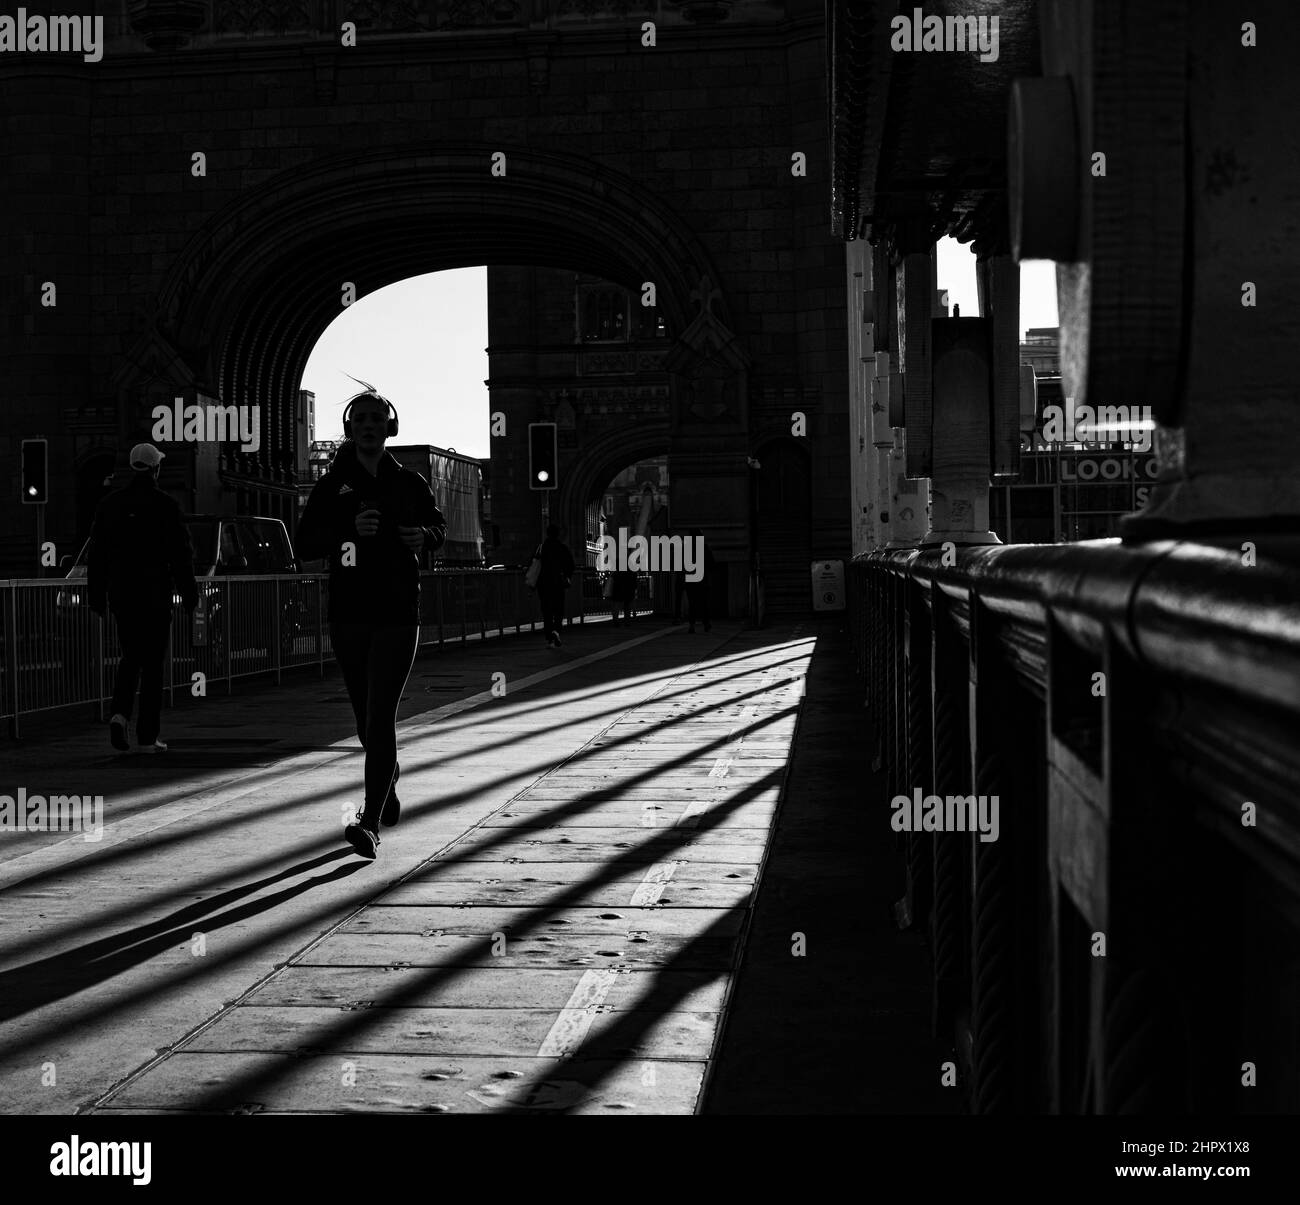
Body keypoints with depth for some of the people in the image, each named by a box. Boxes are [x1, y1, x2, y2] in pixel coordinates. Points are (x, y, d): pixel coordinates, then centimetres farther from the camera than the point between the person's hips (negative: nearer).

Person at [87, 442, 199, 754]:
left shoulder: (110, 504, 5)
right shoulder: (165, 505, -8)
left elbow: (96, 555, 8)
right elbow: (181, 555, -8)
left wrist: (96, 597, 14)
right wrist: (189, 594, 1)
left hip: (121, 594, 4)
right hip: (155, 595, -4)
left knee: (130, 657, 18)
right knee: (153, 664, 2)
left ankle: (120, 714, -5)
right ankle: (147, 737, 2)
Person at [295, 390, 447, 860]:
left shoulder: (409, 483, 6)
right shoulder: (333, 483, 4)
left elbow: (439, 526, 20)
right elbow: (304, 541, -4)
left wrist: (424, 535, -3)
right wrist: (349, 529, -20)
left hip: (397, 614, -2)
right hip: (347, 613, 2)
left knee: (380, 716, -12)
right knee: (366, 716, 14)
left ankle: (370, 823, -16)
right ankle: (387, 784, 41)